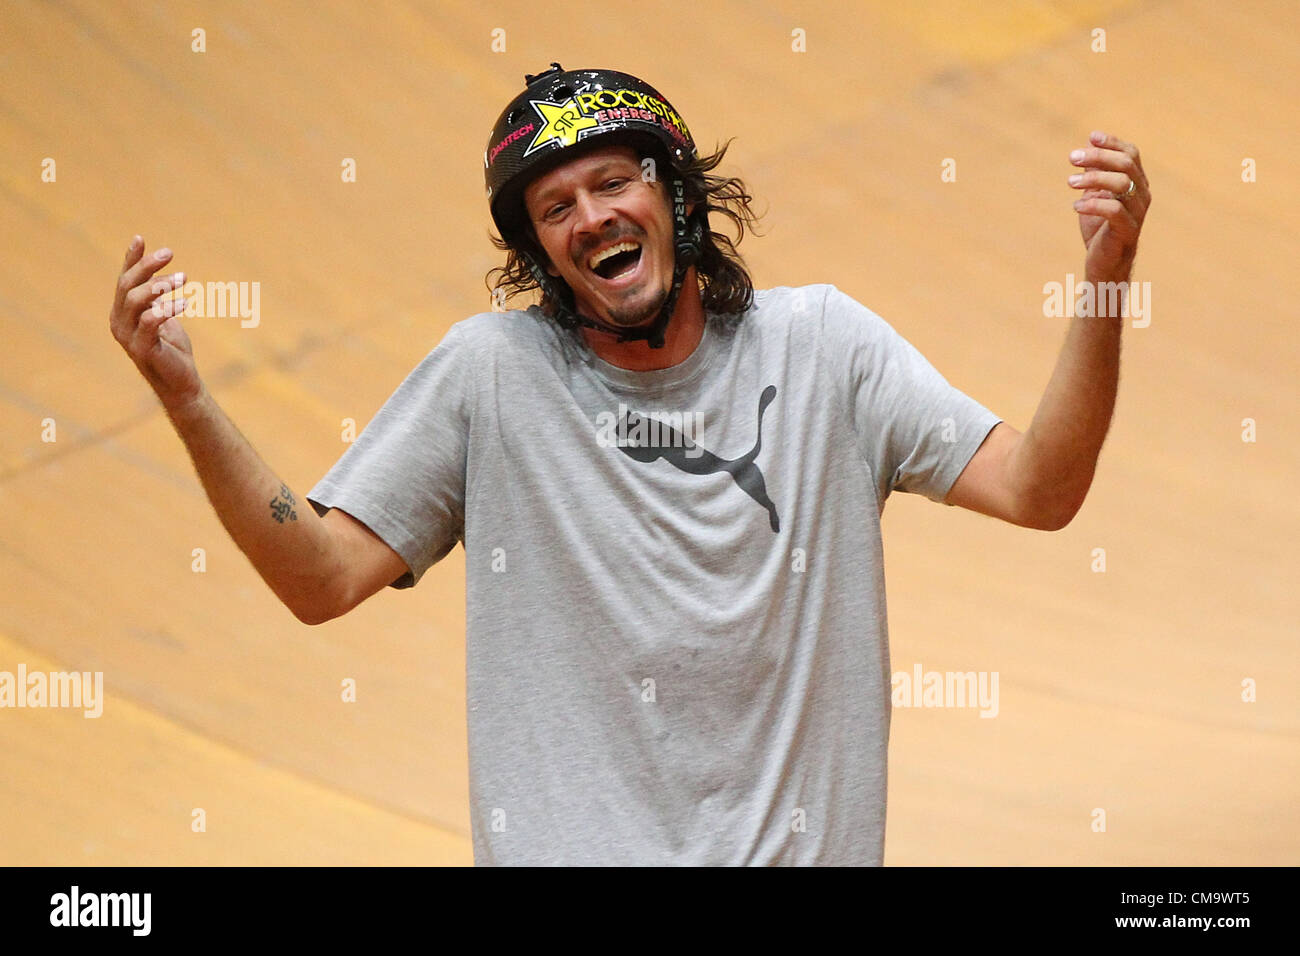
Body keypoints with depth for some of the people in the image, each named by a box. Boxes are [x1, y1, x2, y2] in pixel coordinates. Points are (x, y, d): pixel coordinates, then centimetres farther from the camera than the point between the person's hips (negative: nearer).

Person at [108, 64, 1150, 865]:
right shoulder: (488, 370, 0)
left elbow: (1038, 490, -5)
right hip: (564, 845, -1)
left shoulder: (820, 343, 1)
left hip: (798, 841, 1)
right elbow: (323, 577, -3)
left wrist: (1105, 283, -18)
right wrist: (185, 398, -15)